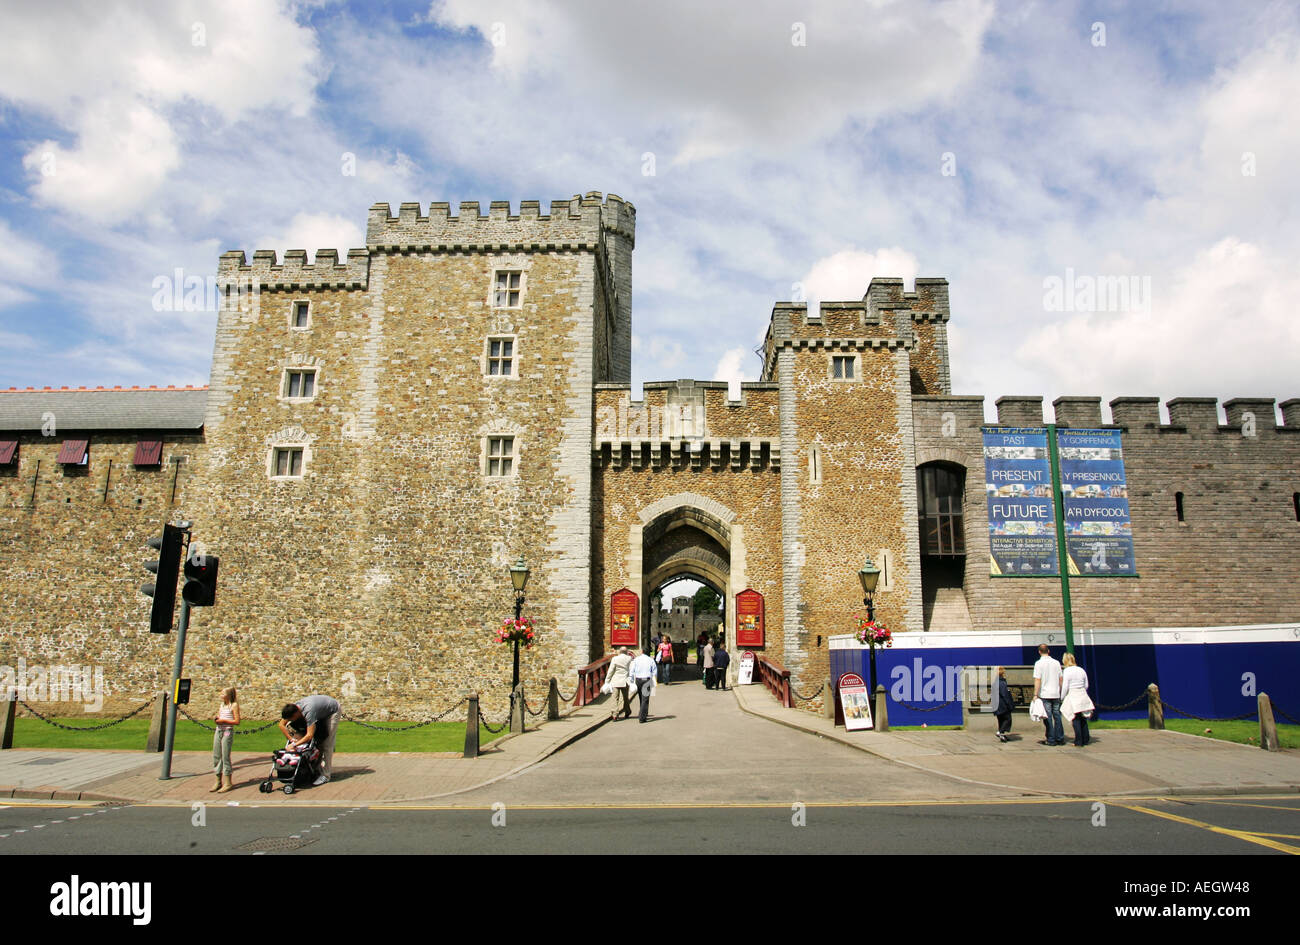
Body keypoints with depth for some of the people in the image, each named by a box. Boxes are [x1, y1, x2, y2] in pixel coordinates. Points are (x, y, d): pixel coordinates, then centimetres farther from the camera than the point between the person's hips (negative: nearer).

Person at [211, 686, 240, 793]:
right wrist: (216, 719, 2)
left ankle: (228, 783, 0)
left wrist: (224, 720, -16)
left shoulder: (234, 705, -6)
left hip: (228, 731, -7)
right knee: (216, 756, 8)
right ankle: (218, 781, 17)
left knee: (225, 756, -6)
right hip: (218, 730, 7)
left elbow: (237, 721, -10)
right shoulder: (222, 705, 16)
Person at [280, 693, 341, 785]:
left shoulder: (308, 711, -41)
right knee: (319, 741, 11)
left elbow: (309, 735, -42)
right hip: (323, 712, 9)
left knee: (327, 744, -12)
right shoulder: (293, 707, -18)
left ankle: (325, 775, -10)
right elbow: (281, 724, -6)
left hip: (334, 711, -9)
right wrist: (291, 739, -14)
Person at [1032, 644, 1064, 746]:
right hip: (1056, 694, 5)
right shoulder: (1056, 663, 6)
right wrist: (1060, 692, 20)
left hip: (1045, 695, -5)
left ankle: (1051, 740, 1)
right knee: (1057, 716, 11)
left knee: (1048, 717, -1)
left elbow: (1037, 680, -13)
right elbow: (1060, 679, 10)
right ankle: (1060, 738, 14)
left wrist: (1035, 694, -9)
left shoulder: (1039, 663, -9)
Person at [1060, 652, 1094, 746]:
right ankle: (1085, 739, 24)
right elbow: (1086, 685, 11)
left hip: (1072, 696, -5)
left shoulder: (1066, 671, -11)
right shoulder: (1081, 670, 6)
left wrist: (1062, 698, 0)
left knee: (1076, 719, 1)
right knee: (1083, 718, 16)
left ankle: (1078, 742, 4)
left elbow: (1065, 687, -11)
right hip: (1083, 696, 5)